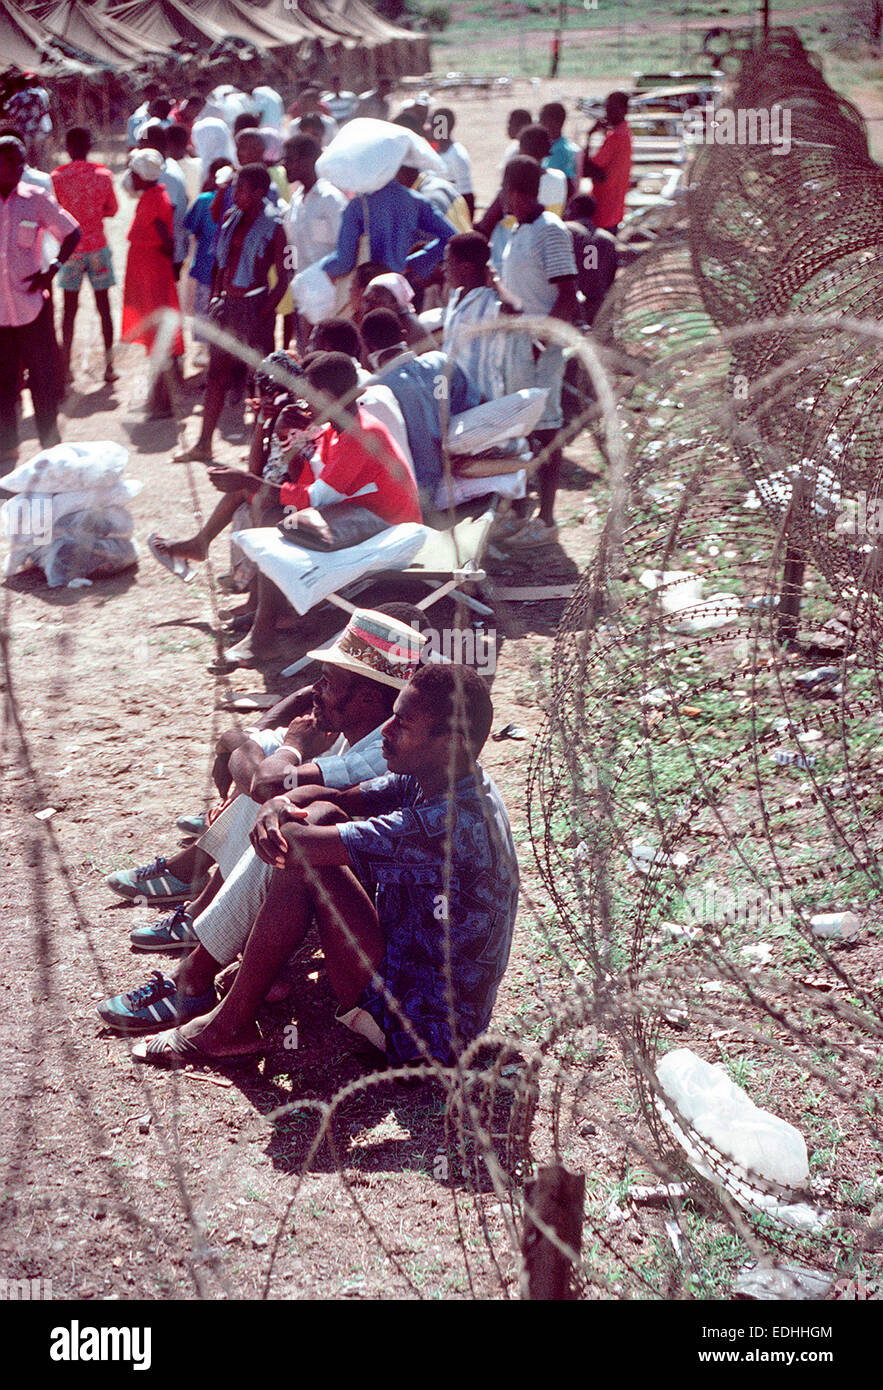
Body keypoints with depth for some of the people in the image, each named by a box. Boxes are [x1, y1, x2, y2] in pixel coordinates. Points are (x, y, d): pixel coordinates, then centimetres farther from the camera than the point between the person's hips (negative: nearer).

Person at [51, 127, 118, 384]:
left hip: (71, 249, -1)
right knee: (103, 306, 8)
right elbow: (112, 209, 5)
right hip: (97, 247, 1)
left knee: (69, 309, 7)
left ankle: (66, 367, 8)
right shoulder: (103, 174, -5)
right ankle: (109, 366, 11)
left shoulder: (57, 177, -8)